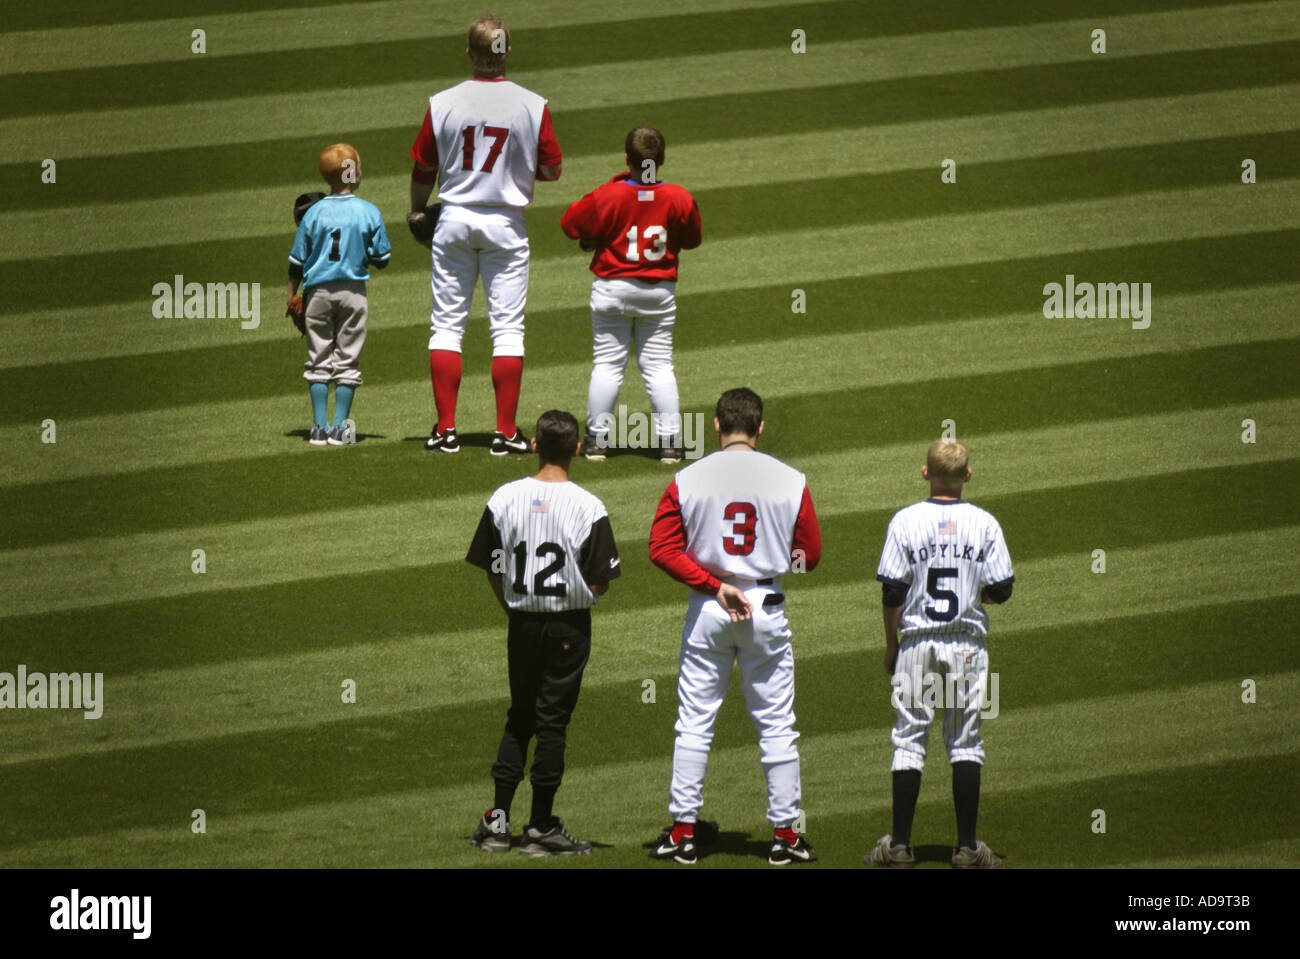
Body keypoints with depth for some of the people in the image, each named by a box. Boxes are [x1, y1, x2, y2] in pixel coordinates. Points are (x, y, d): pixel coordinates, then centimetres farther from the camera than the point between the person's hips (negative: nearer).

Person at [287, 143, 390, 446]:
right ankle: (340, 427, 3)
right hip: (353, 291, -1)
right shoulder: (369, 212, -7)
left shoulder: (314, 212, -4)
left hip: (318, 292, 1)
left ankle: (320, 427, 5)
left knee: (319, 361, 9)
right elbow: (381, 259, -2)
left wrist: (292, 294, 11)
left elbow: (297, 260, 0)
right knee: (347, 361, 7)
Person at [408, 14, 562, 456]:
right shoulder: (532, 106, -7)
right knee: (507, 328, 3)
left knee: (447, 324, 8)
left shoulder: (442, 104, -6)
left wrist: (417, 212, 20)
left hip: (454, 220, 1)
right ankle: (506, 432, 0)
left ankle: (445, 429, 4)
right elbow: (551, 169, -1)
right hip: (506, 222, -1)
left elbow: (424, 169, 2)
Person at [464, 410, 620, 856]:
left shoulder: (504, 499, -5)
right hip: (569, 627, -3)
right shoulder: (587, 507, -12)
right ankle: (541, 828, 7)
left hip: (521, 623, 3)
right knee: (552, 721, 3)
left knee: (519, 717, 15)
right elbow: (601, 580, -10)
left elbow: (492, 570, 0)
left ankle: (498, 820, 10)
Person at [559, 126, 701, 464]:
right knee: (659, 366, 7)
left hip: (612, 289, -2)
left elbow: (571, 223, -4)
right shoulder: (679, 199, -10)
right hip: (660, 290, 2)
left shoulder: (607, 197, -16)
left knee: (607, 363, 6)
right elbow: (692, 239, 6)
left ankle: (597, 438, 7)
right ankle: (669, 440, 3)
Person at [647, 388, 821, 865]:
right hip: (767, 607, 0)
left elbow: (662, 548, -10)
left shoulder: (687, 480, -4)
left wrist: (715, 585, -10)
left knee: (694, 723, 8)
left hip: (706, 610, 0)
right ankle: (785, 833, 8)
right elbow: (810, 554, 1)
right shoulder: (790, 481, -4)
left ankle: (683, 830, 9)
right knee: (776, 726, 7)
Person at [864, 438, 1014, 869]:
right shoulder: (985, 524, -4)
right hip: (967, 641, 1)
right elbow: (1001, 590, -3)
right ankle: (967, 846, 5)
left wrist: (891, 644, 6)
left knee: (909, 738, 6)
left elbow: (892, 592, -5)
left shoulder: (905, 522, -6)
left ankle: (900, 843, 4)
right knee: (965, 742, 7)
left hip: (917, 640, -1)